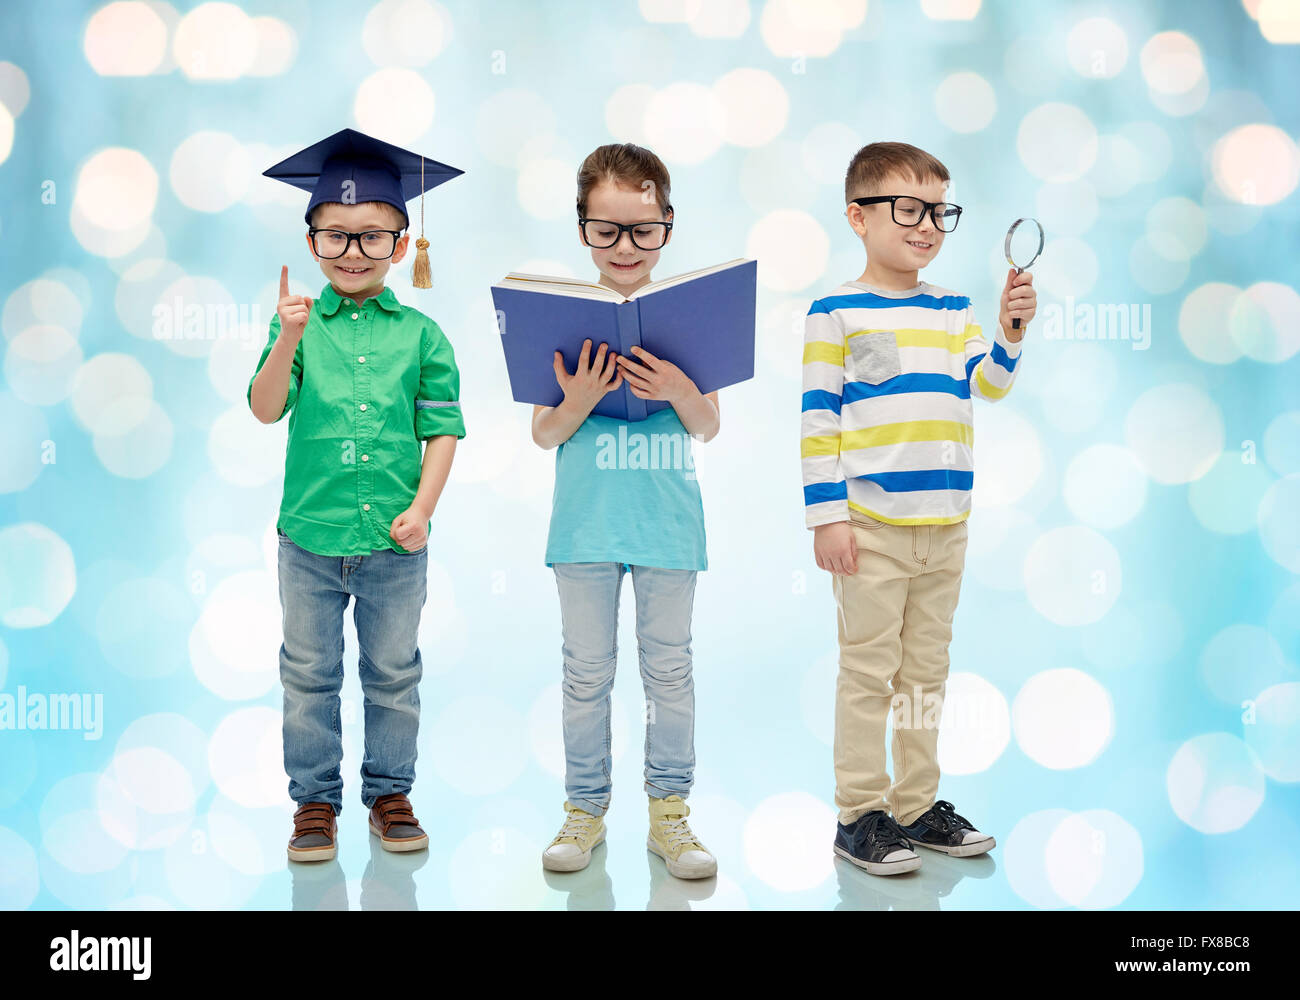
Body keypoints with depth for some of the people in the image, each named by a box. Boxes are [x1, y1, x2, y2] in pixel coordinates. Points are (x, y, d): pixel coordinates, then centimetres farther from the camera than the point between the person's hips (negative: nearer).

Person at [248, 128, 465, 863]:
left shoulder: (421, 334, 0)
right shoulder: (299, 324, -1)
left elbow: (443, 428, 1)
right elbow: (266, 410, -12)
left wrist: (422, 509, -10)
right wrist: (288, 342, -28)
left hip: (394, 541, 0)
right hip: (311, 536, 0)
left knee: (394, 676, 12)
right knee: (309, 676, 11)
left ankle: (390, 793, 27)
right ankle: (316, 800, 24)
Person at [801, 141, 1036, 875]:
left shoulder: (952, 310, 12)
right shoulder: (836, 313, -5)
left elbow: (988, 382, 2)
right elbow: (817, 419, -8)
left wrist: (1010, 333, -17)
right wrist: (827, 516, -12)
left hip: (945, 525, 6)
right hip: (871, 526, -6)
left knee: (927, 670, 13)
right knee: (870, 670, 0)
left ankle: (917, 806, 24)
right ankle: (860, 815, 9)